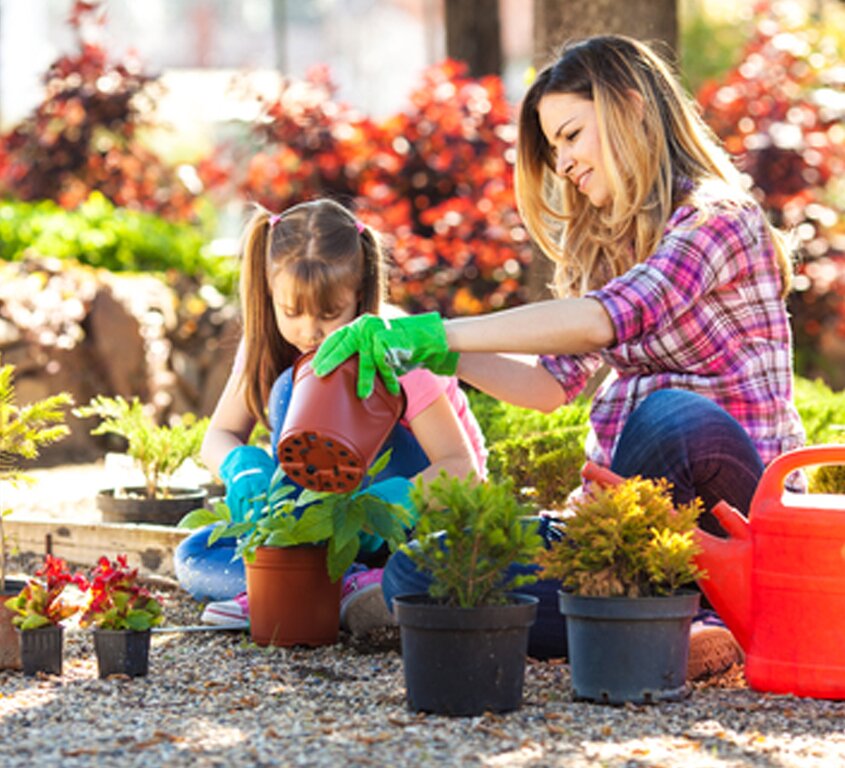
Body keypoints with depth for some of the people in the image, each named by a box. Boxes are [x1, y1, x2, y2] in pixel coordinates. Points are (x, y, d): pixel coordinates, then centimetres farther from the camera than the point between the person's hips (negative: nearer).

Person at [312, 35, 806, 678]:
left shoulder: (718, 218, -10)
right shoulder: (605, 241, 18)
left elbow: (599, 320, -25)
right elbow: (552, 383, 15)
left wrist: (430, 334, -26)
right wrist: (440, 358, 0)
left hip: (737, 502, -8)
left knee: (669, 414, -42)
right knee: (416, 571, -12)